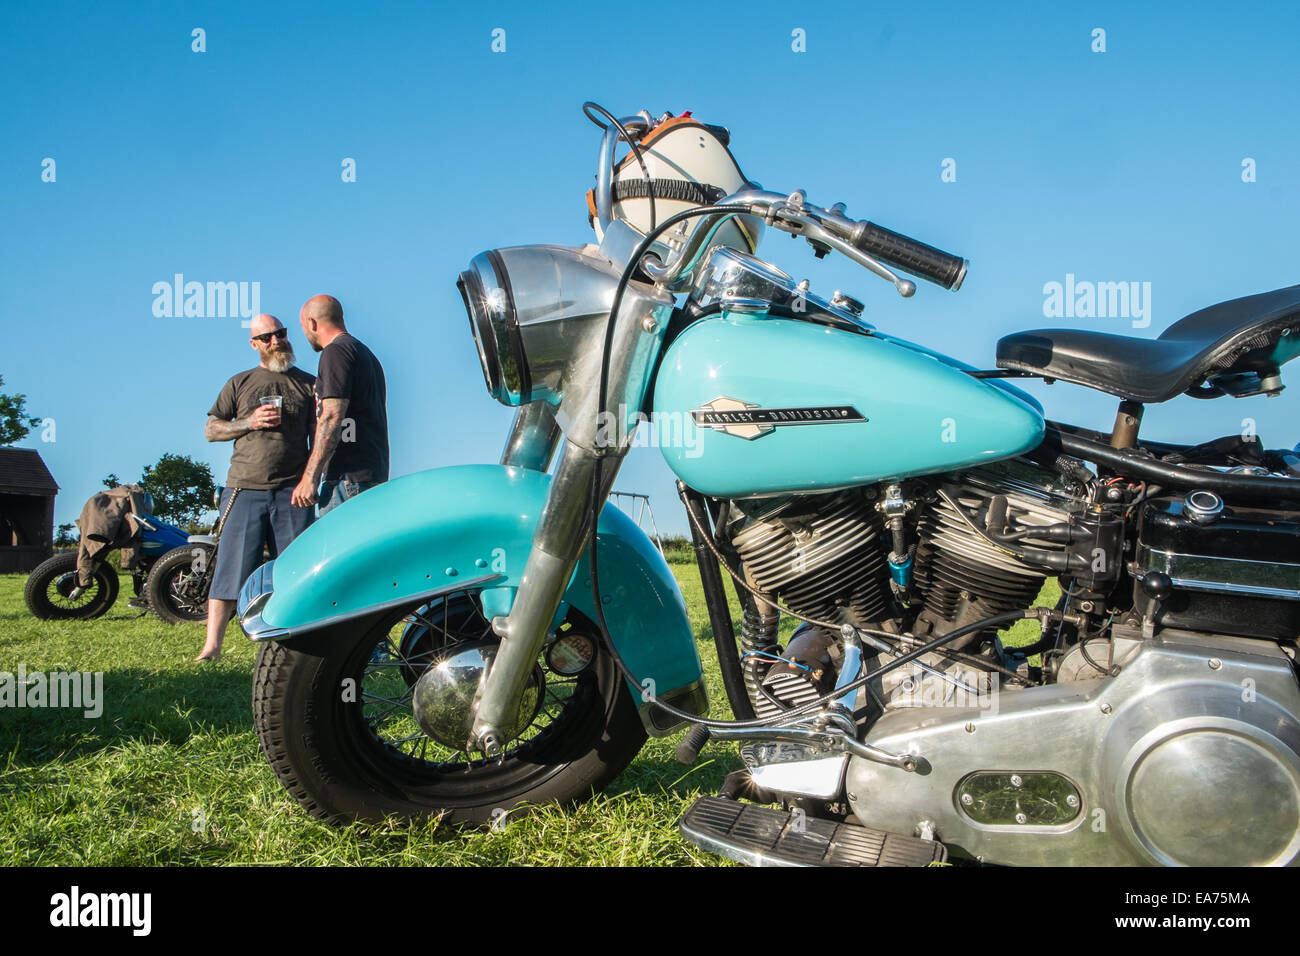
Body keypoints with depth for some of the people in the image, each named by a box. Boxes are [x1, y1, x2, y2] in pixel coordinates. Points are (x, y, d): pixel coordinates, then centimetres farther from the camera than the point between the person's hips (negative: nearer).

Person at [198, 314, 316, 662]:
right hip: (244, 490, 0)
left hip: (292, 492, 0)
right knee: (231, 568, -3)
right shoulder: (239, 383, 15)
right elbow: (211, 430, 13)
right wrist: (251, 422, -3)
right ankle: (212, 645, 0)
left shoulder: (308, 383, 14)